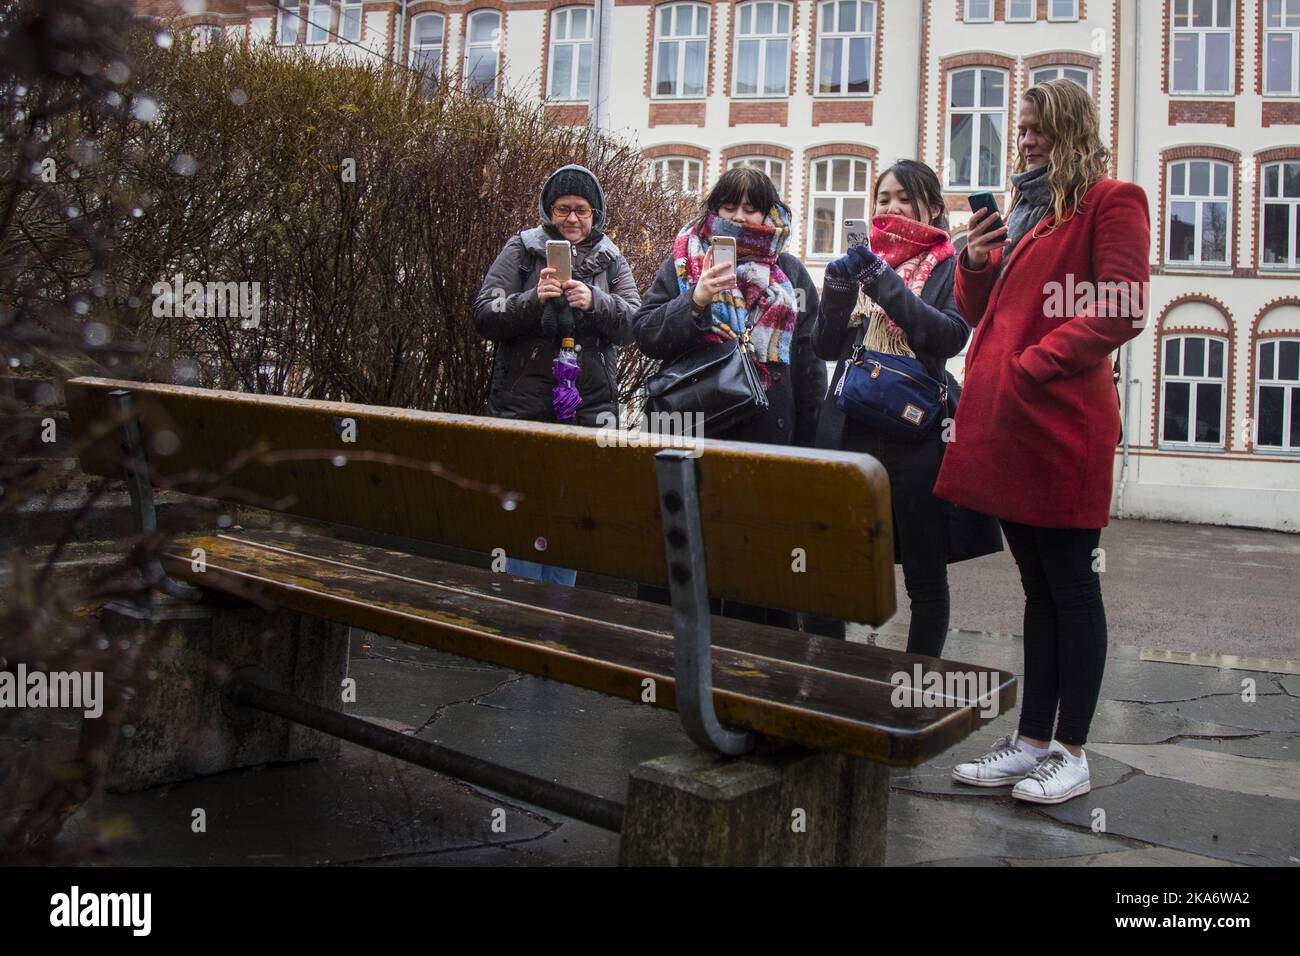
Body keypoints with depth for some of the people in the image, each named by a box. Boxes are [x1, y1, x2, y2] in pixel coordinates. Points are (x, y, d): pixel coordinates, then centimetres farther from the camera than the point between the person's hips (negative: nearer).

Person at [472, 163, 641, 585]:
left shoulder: (611, 260, 11)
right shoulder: (522, 249, 6)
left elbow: (634, 323, 0)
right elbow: (484, 316, -2)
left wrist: (594, 301, -19)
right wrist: (533, 299, -18)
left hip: (590, 407, 2)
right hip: (525, 405, -2)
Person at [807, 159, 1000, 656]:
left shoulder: (949, 268, 6)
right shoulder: (863, 261, 17)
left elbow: (952, 336, -12)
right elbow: (826, 348, 9)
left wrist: (889, 286, -19)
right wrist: (836, 294, -8)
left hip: (917, 432, -3)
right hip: (850, 429, 3)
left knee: (924, 574, 5)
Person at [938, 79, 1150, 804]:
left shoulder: (1112, 202, -2)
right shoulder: (1022, 211, 22)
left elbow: (1121, 312, -13)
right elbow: (982, 314, 24)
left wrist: (1031, 365, -16)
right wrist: (975, 263, 5)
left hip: (1062, 425, -8)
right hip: (1004, 426, 8)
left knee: (1071, 589, 1)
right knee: (1039, 589, 13)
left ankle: (1071, 752, 11)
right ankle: (1031, 740, 21)